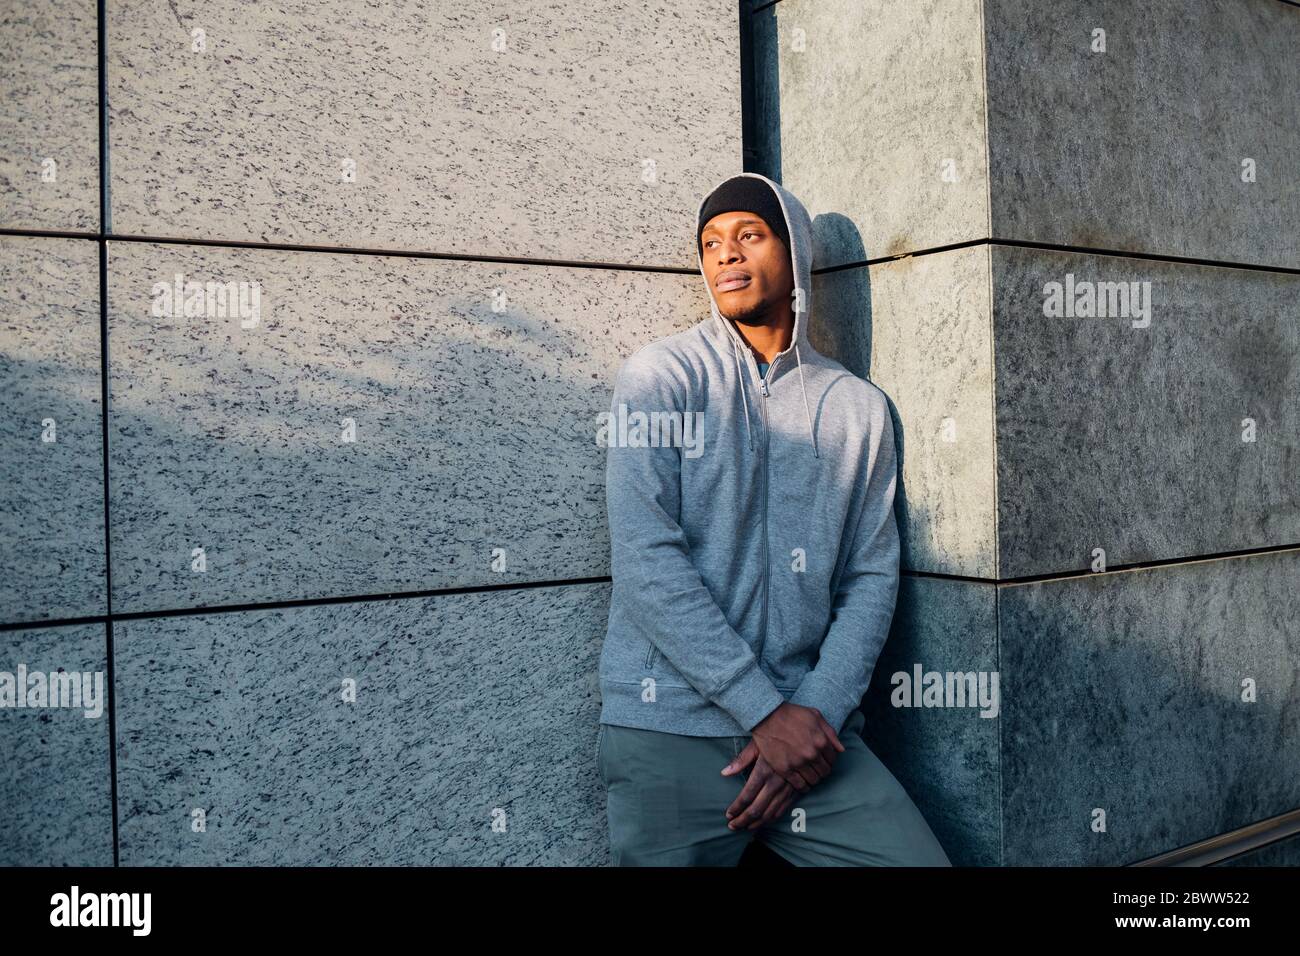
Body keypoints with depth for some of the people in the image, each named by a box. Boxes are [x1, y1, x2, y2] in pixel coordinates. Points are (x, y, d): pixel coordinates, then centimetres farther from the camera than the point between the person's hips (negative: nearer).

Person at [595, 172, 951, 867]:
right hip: (670, 731, -2)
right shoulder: (658, 377, -2)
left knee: (921, 857, -4)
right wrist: (767, 710, -14)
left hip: (813, 728, 3)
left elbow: (872, 577, 7)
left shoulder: (859, 407, 9)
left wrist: (818, 710, -9)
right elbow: (645, 561, -11)